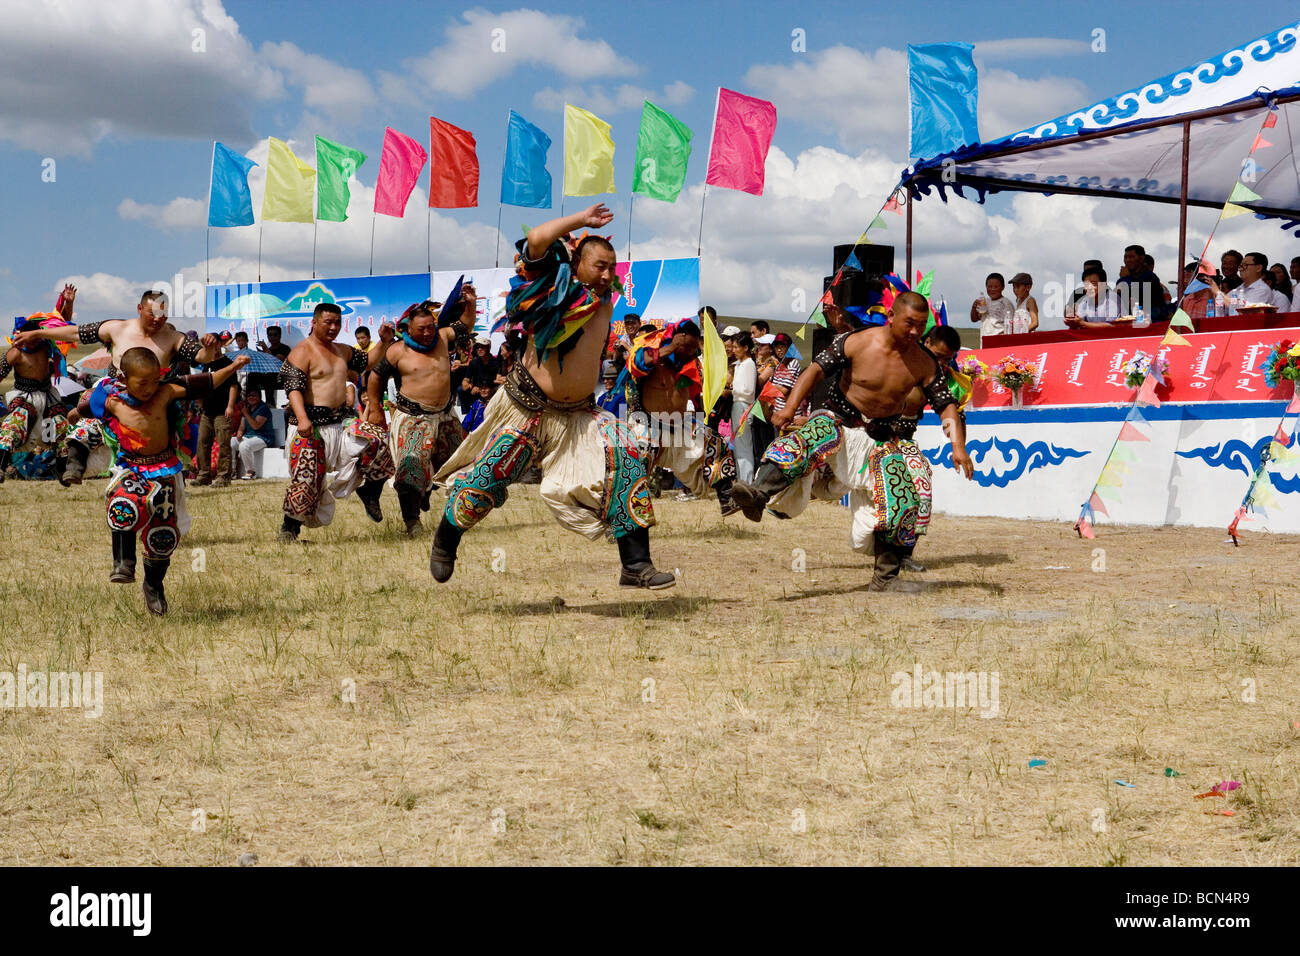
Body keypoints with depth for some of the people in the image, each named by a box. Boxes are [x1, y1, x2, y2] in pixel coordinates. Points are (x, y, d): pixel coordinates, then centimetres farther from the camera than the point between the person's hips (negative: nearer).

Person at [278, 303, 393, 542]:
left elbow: (368, 362, 26)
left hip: (340, 422, 7)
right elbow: (294, 388, -18)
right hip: (311, 425, -7)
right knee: (305, 478, -8)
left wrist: (384, 342, 7)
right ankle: (290, 527, 8)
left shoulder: (342, 351, 17)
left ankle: (369, 493, 8)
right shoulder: (302, 352, -8)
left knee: (378, 444, -11)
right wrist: (302, 419, -33)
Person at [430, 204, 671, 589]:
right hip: (528, 406, -5)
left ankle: (636, 565, -11)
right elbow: (537, 239, -23)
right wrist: (582, 220, -16)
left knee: (625, 459, -13)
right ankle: (444, 542, 28)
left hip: (578, 414, 5)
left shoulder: (604, 304, 10)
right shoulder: (555, 289, -7)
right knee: (488, 477, 0)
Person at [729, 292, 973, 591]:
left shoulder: (925, 364, -6)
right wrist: (790, 407, -25)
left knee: (902, 508, -9)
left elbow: (947, 406, -4)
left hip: (881, 438, 3)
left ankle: (885, 580, 6)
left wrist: (958, 447, -20)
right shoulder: (858, 342, -13)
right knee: (804, 441, -37)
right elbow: (817, 369, -12)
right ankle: (760, 494, -60)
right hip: (839, 420, -3)